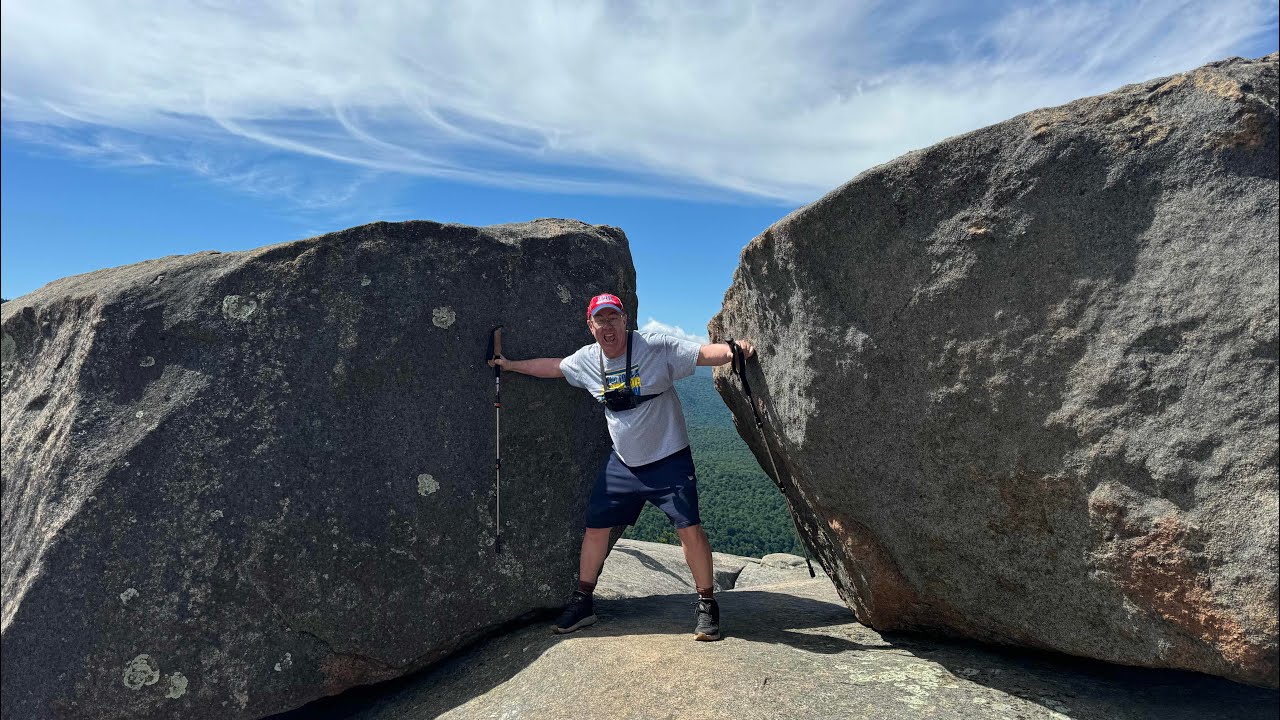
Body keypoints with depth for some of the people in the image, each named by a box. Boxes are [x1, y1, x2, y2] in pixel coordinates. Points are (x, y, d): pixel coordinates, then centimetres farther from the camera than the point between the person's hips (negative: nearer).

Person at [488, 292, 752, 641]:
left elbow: (703, 353, -25)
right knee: (595, 529, 8)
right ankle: (581, 603, 27)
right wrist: (510, 364, 23)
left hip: (668, 459, -5)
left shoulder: (655, 347, -17)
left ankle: (706, 605, 11)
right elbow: (552, 366, 17)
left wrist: (732, 349, -45)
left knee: (690, 529, -10)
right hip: (622, 463, 5)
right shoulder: (586, 360, -1)